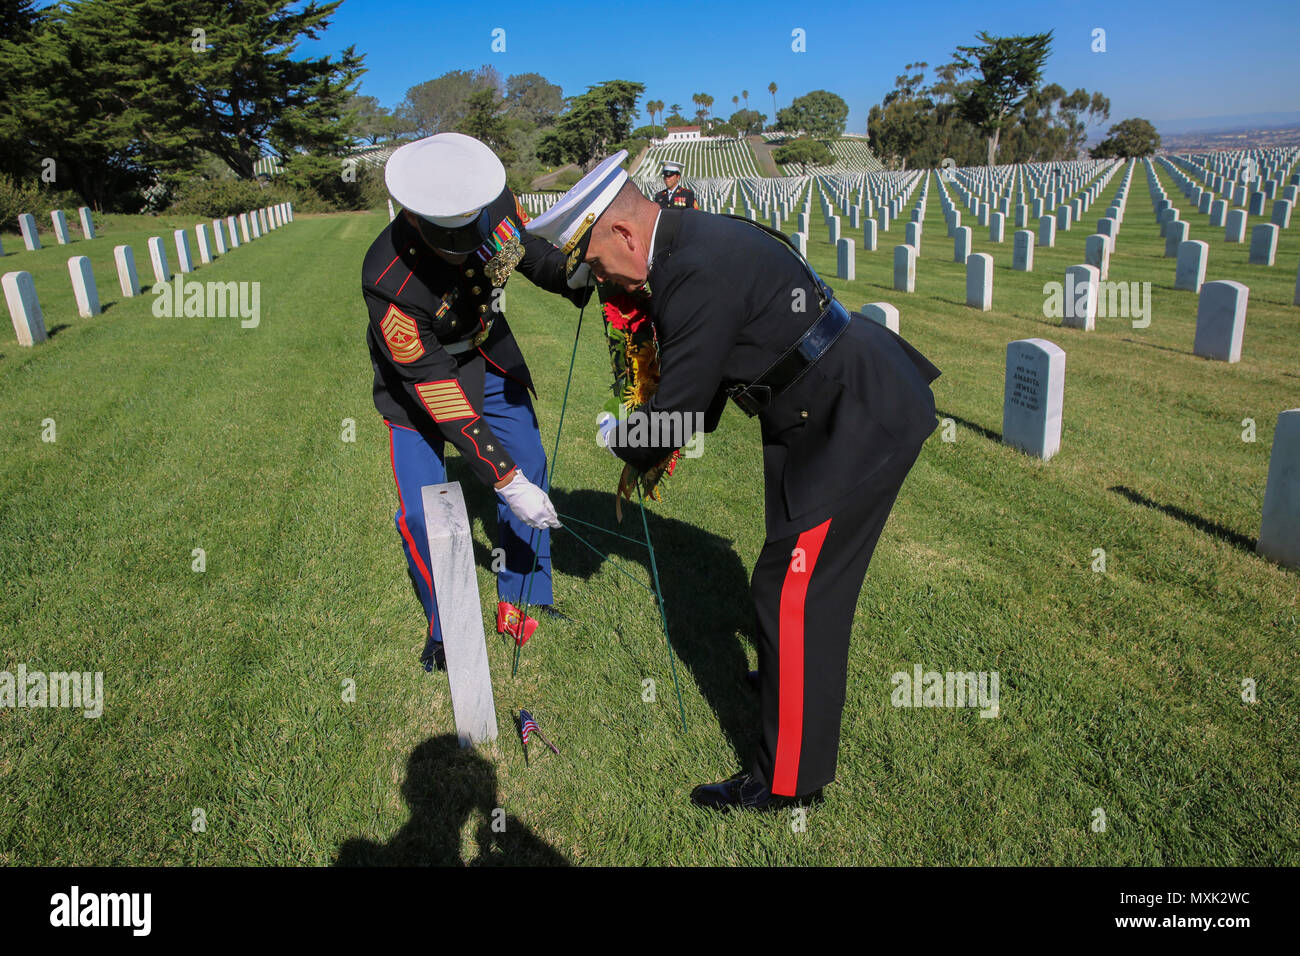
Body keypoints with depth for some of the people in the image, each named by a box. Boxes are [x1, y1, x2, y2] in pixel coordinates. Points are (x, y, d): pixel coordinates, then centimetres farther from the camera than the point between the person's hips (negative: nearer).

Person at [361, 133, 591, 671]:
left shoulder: (494, 203, -25)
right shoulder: (389, 280, -38)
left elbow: (528, 249, 1)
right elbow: (435, 390, -34)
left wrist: (577, 279, -19)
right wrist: (504, 480, -34)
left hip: (486, 351, 5)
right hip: (417, 368, -4)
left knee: (529, 467, 2)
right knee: (421, 511, -8)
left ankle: (521, 607, 20)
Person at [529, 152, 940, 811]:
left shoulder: (702, 272, -28)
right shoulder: (697, 242, 6)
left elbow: (675, 405, -22)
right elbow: (699, 375, 17)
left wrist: (617, 438, -1)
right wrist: (656, 447, 19)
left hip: (863, 423, -10)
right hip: (832, 412, 10)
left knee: (793, 589, -5)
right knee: (796, 559, 26)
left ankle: (790, 779, 10)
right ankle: (803, 675, 52)